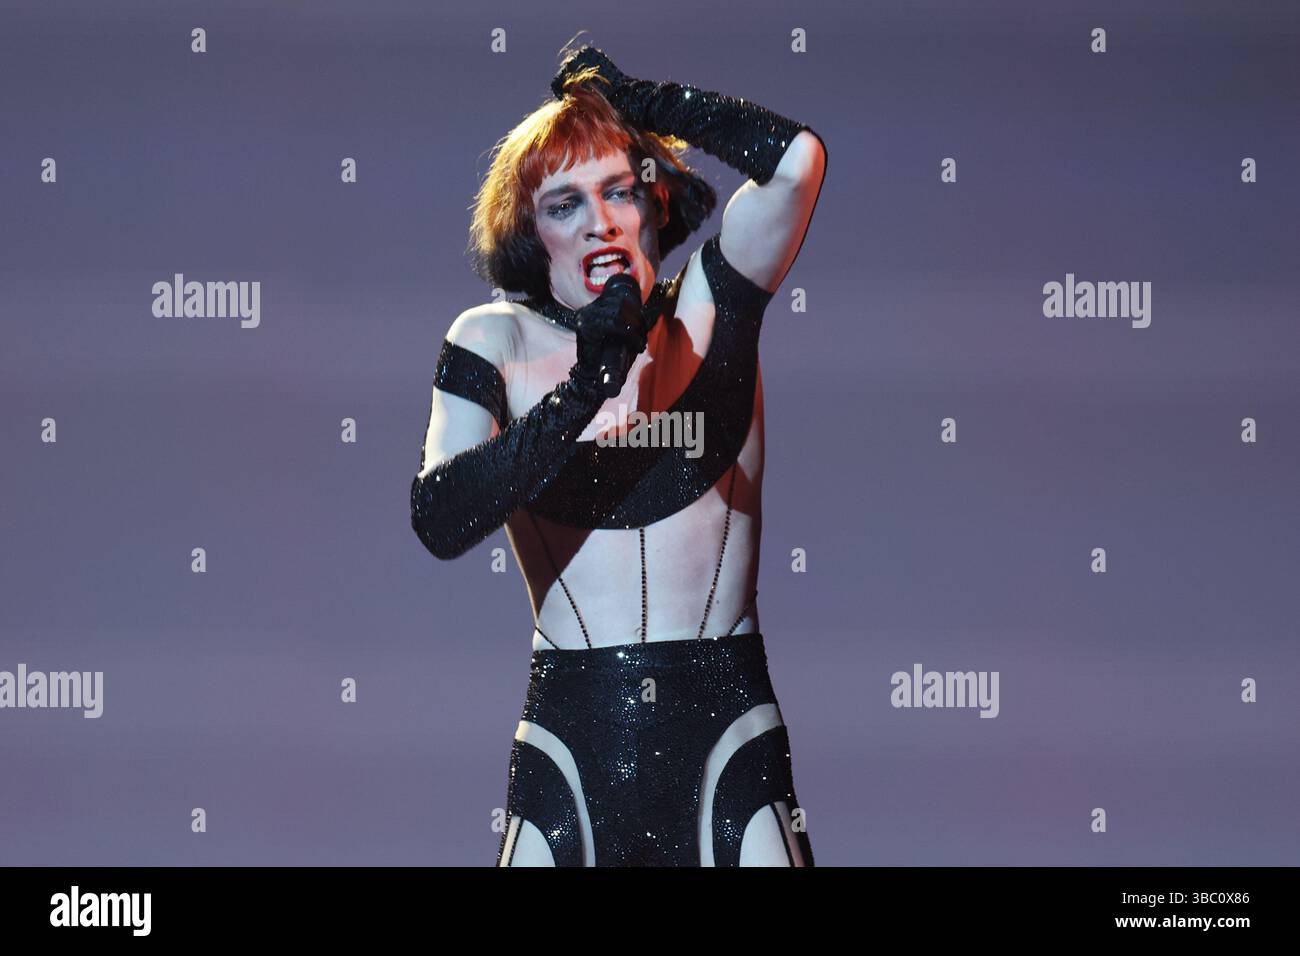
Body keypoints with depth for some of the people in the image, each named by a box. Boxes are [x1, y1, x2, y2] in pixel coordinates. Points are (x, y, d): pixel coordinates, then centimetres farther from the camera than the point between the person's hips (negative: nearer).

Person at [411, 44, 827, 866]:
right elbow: (440, 523, -10)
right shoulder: (496, 344, 4)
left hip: (724, 733, 0)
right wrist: (581, 391, -19)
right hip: (569, 737, 0)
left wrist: (637, 98, 1)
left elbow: (798, 160, -11)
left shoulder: (707, 311, 5)